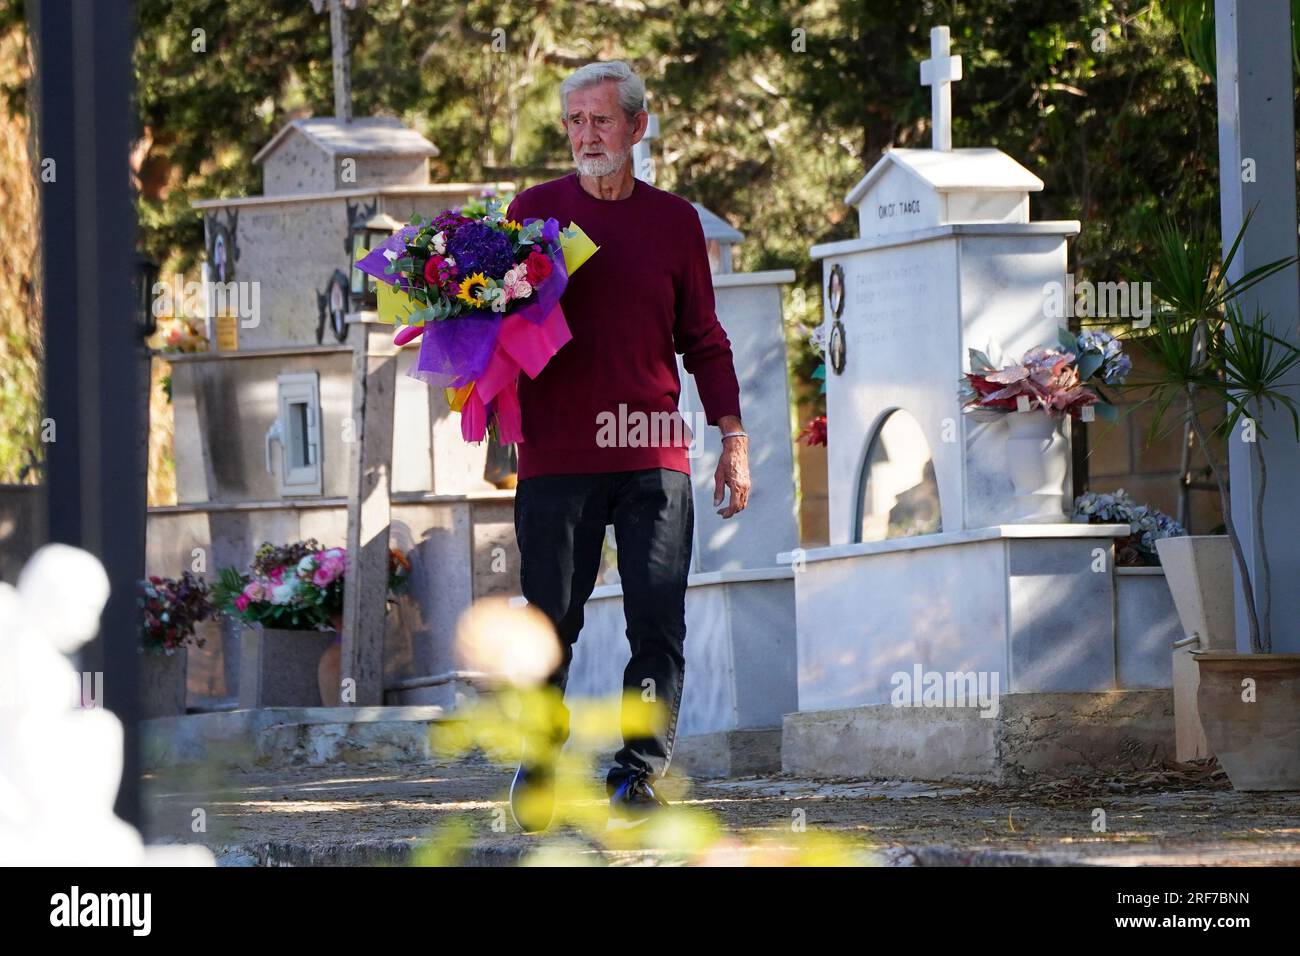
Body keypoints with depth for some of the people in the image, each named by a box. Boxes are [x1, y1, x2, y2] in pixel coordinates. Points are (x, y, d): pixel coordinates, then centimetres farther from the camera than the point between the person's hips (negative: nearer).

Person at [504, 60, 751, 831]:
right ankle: (538, 762, 17)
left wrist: (733, 439, 7)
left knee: (658, 624, -6)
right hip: (555, 455, -1)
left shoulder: (674, 220, 10)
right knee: (550, 623, 2)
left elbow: (703, 340, 14)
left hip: (653, 456, 1)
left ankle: (642, 771, -1)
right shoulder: (534, 211, 8)